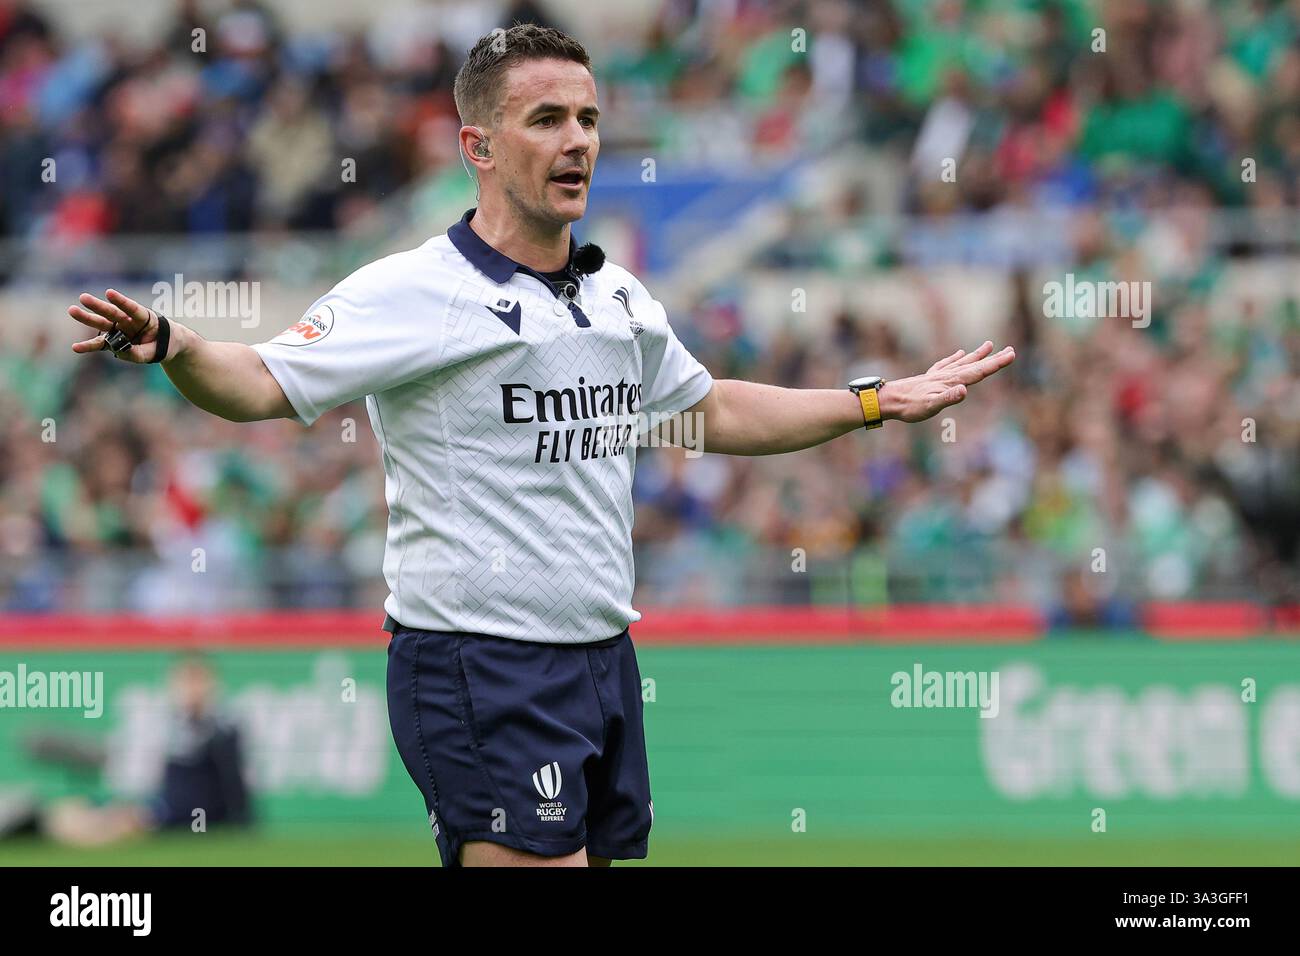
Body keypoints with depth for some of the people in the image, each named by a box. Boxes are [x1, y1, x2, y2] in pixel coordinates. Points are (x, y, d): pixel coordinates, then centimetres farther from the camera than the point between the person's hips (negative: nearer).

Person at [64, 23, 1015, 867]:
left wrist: (881, 402, 30)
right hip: (482, 668, -7)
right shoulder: (417, 292, -10)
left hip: (604, 661, 7)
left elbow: (715, 411, 29)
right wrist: (169, 343, -38)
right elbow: (264, 383, -18)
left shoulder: (623, 300, 12)